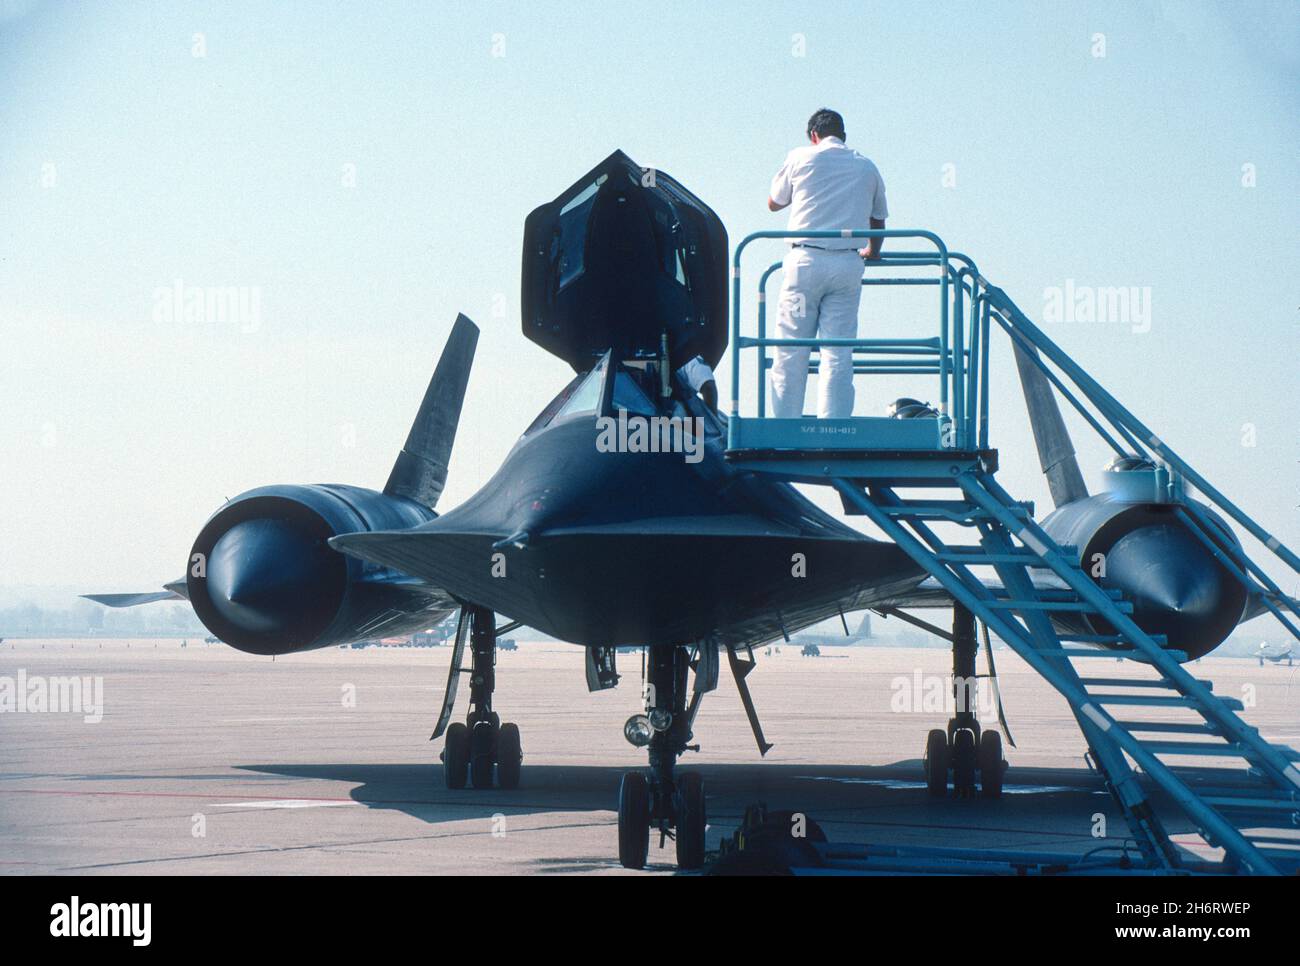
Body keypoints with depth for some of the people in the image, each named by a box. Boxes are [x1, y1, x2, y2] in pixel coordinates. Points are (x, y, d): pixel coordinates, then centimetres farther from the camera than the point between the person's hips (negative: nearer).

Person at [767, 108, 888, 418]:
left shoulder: (801, 157, 6)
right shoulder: (866, 167, 14)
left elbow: (774, 203, 18)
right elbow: (878, 218, 25)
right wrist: (873, 251, 44)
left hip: (806, 260, -2)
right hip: (848, 263, 2)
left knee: (791, 352, 1)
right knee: (839, 354, 1)